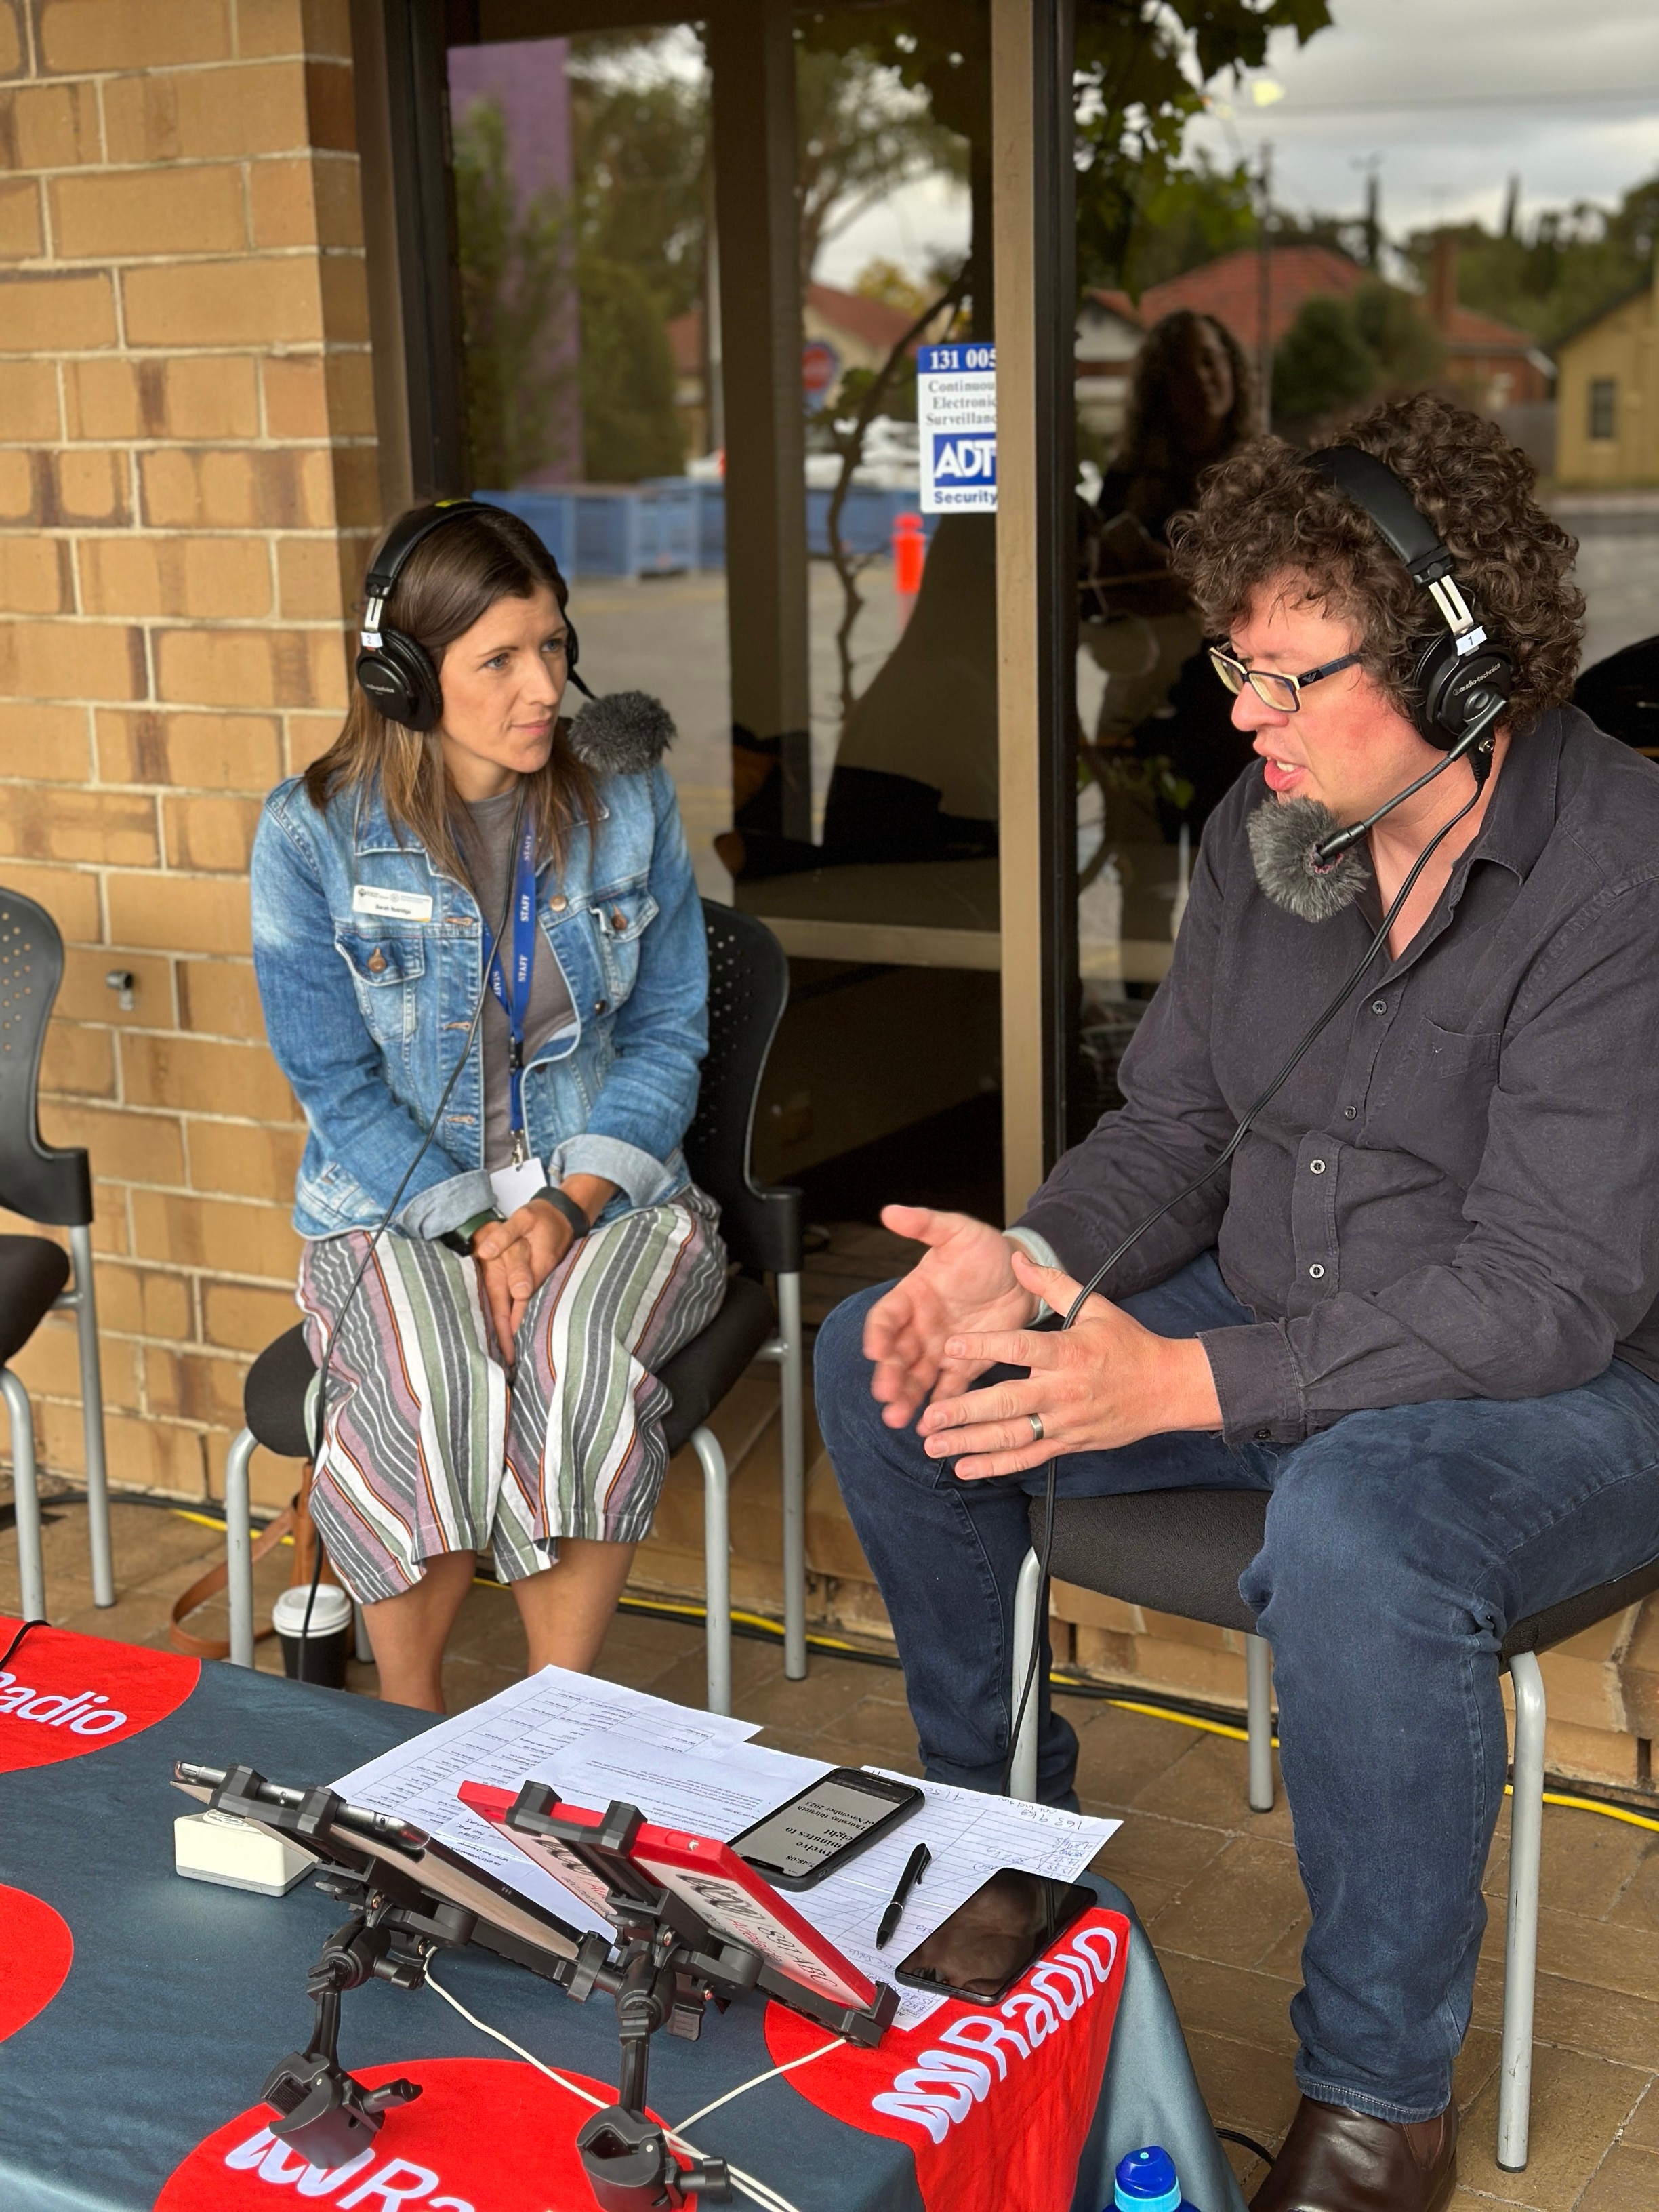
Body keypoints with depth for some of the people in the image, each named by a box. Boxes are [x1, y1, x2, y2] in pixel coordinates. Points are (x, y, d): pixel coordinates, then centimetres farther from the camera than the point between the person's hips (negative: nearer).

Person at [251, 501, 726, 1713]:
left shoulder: (629, 799, 2)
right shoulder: (312, 834, -4)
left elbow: (669, 1034, 2)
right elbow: (337, 1083, -4)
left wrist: (570, 1205, -14)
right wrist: (477, 1227, -17)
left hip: (610, 1190, 1)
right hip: (398, 1201, -1)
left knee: (578, 1355, -33)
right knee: (429, 1381, -33)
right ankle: (410, 1717, -11)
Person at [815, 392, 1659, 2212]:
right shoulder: (1265, 826, 0)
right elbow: (1174, 1123, 8)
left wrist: (1184, 1381, -31)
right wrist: (1031, 1258, -14)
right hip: (1273, 1326, 8)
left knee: (1356, 1531, -40)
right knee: (886, 1363, 0)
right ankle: (997, 1833, 19)